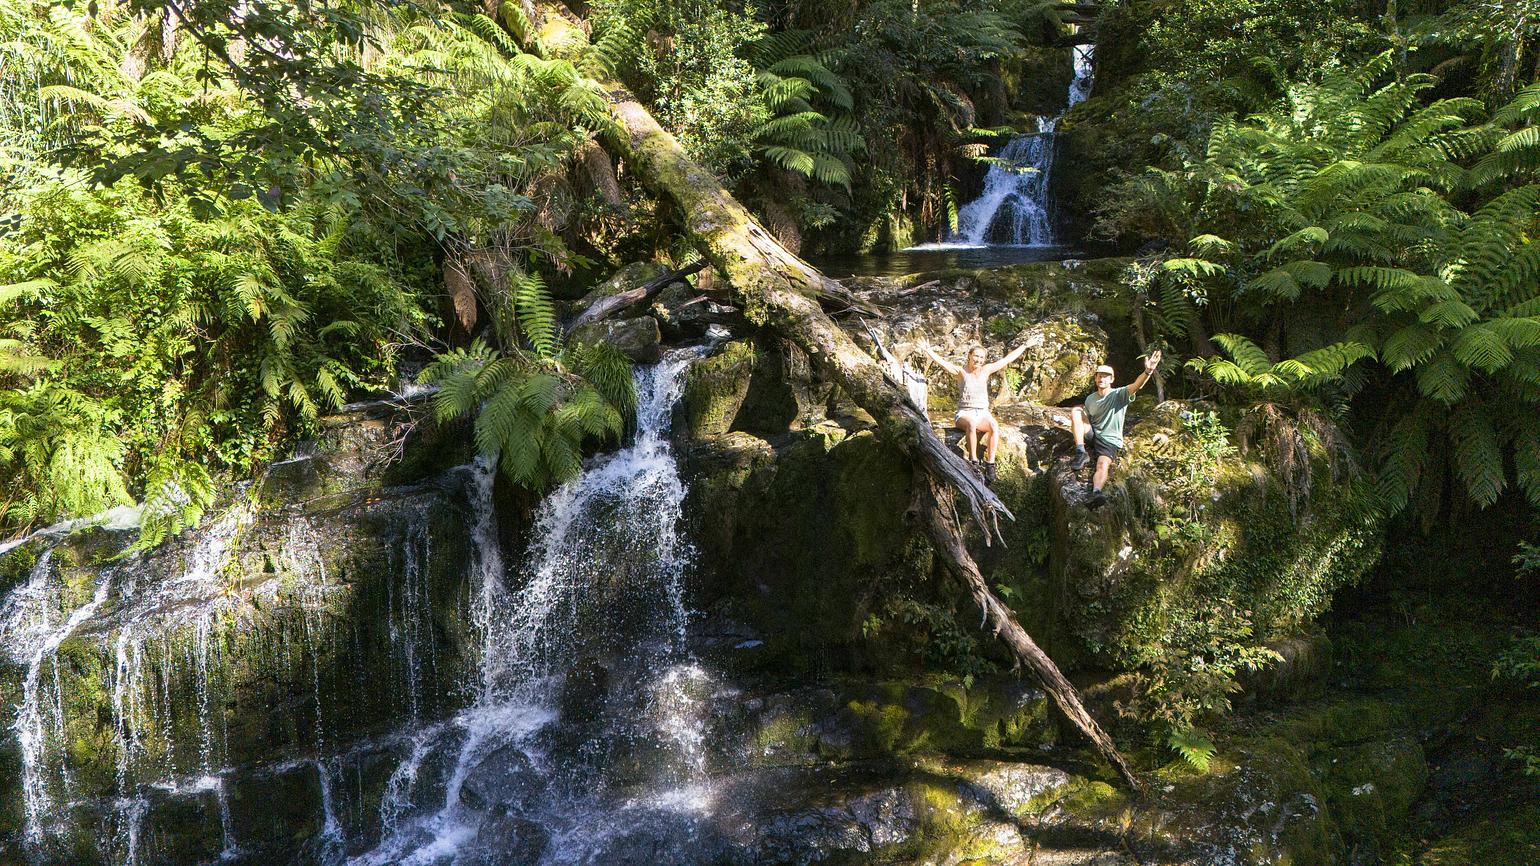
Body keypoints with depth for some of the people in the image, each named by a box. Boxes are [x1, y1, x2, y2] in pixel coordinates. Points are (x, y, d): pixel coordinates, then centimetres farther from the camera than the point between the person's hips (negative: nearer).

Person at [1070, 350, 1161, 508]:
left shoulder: (1120, 394, -5)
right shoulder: (1090, 399, 10)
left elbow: (1136, 385, -26)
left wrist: (1148, 371, -46)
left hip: (1109, 441, -4)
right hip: (1091, 435, 4)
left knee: (1103, 464, -33)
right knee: (1076, 411, -18)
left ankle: (1096, 492, -61)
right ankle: (1081, 454, -24)